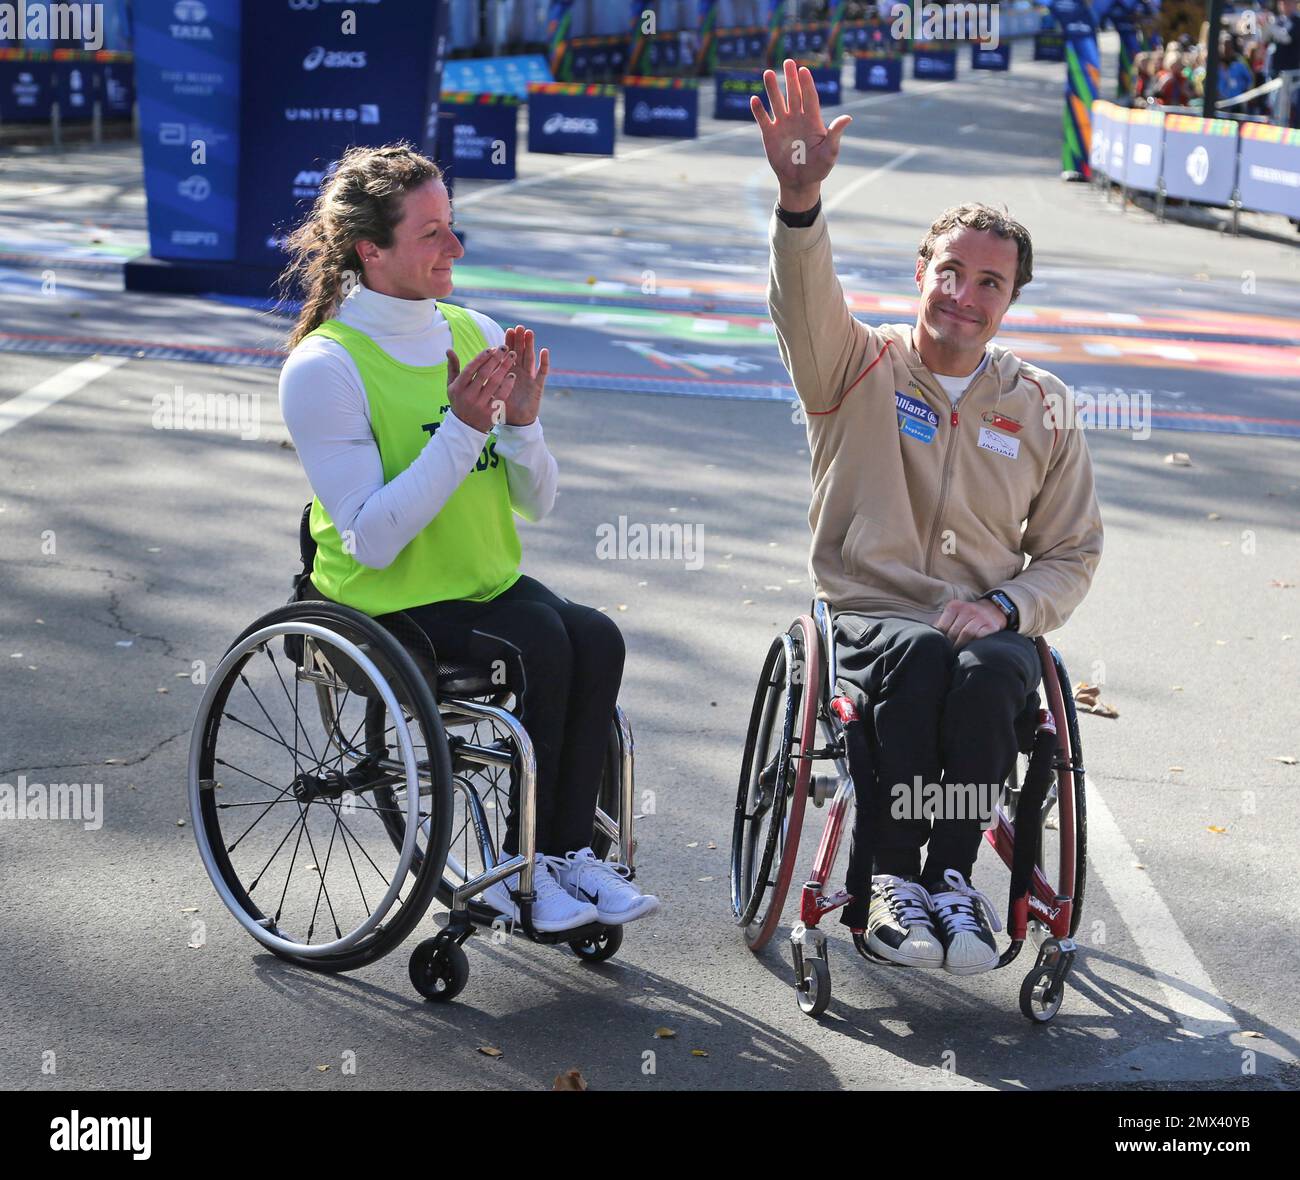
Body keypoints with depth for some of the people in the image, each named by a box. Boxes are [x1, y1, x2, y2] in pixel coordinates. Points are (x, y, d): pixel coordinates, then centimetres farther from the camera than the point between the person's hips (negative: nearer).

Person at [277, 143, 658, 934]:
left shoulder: (477, 334, 5)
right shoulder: (324, 369, -13)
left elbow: (537, 505, 7)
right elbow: (373, 540, -21)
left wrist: (521, 421, -13)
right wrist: (463, 430, -26)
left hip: (489, 581, 6)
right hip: (384, 602, -6)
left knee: (596, 640, -20)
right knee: (540, 642, -26)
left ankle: (567, 849, -7)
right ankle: (512, 864, -10)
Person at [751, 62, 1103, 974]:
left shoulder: (1044, 408, 10)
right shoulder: (859, 368, 4)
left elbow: (1074, 552, 13)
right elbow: (806, 301, -19)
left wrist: (1002, 607, -9)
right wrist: (801, 199, -39)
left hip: (989, 626, 1)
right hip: (870, 616, -1)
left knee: (987, 667, -34)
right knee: (918, 655, -36)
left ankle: (949, 877, -24)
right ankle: (885, 876, -26)